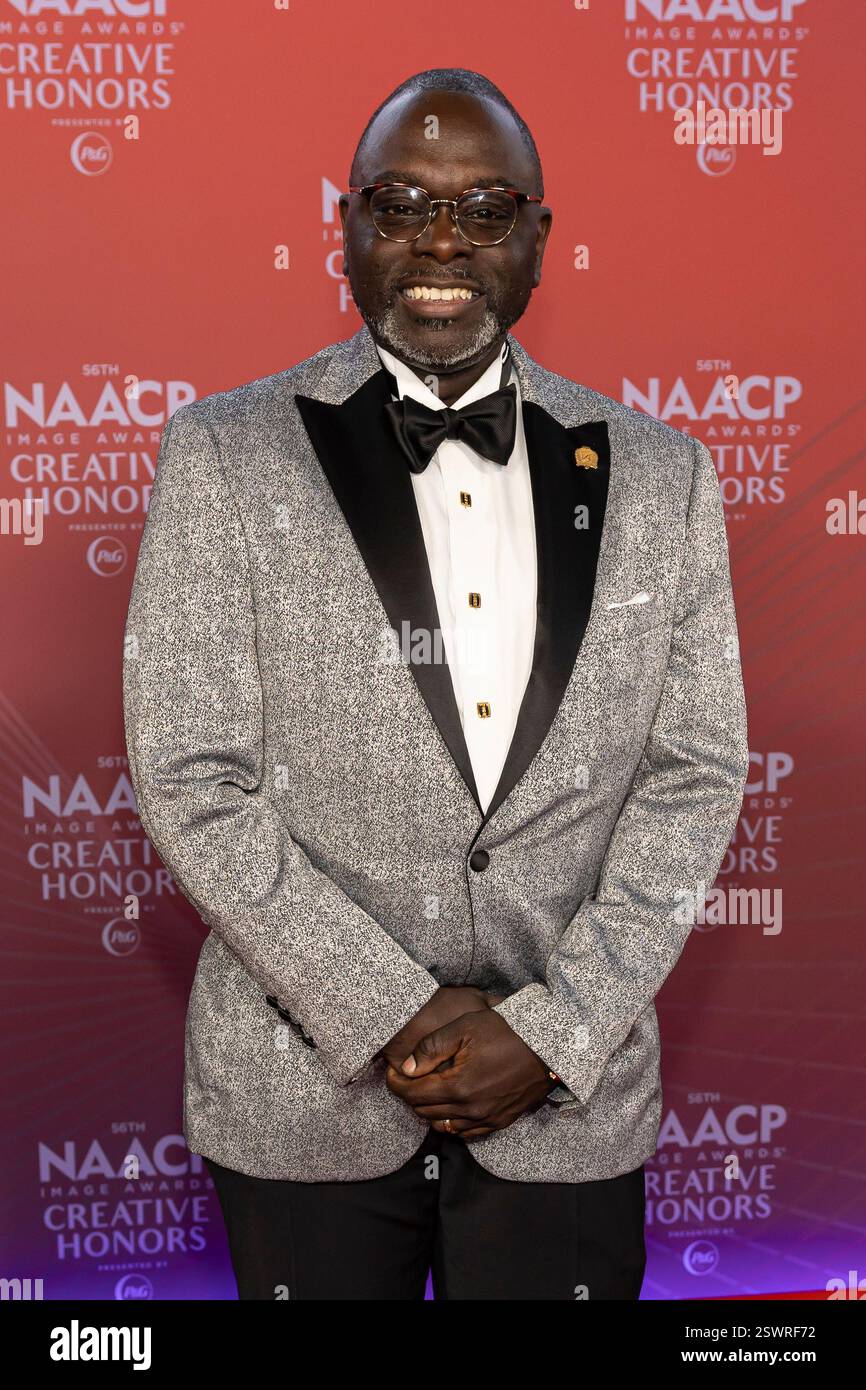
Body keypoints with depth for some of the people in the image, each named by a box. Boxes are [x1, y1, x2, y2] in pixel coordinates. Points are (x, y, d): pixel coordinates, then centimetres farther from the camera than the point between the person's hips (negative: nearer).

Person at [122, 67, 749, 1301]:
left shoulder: (659, 479, 1)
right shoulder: (225, 456, -5)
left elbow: (696, 774, 1)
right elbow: (191, 781, -8)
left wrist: (556, 1027, -8)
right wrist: (394, 1017, -12)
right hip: (304, 1094, -1)